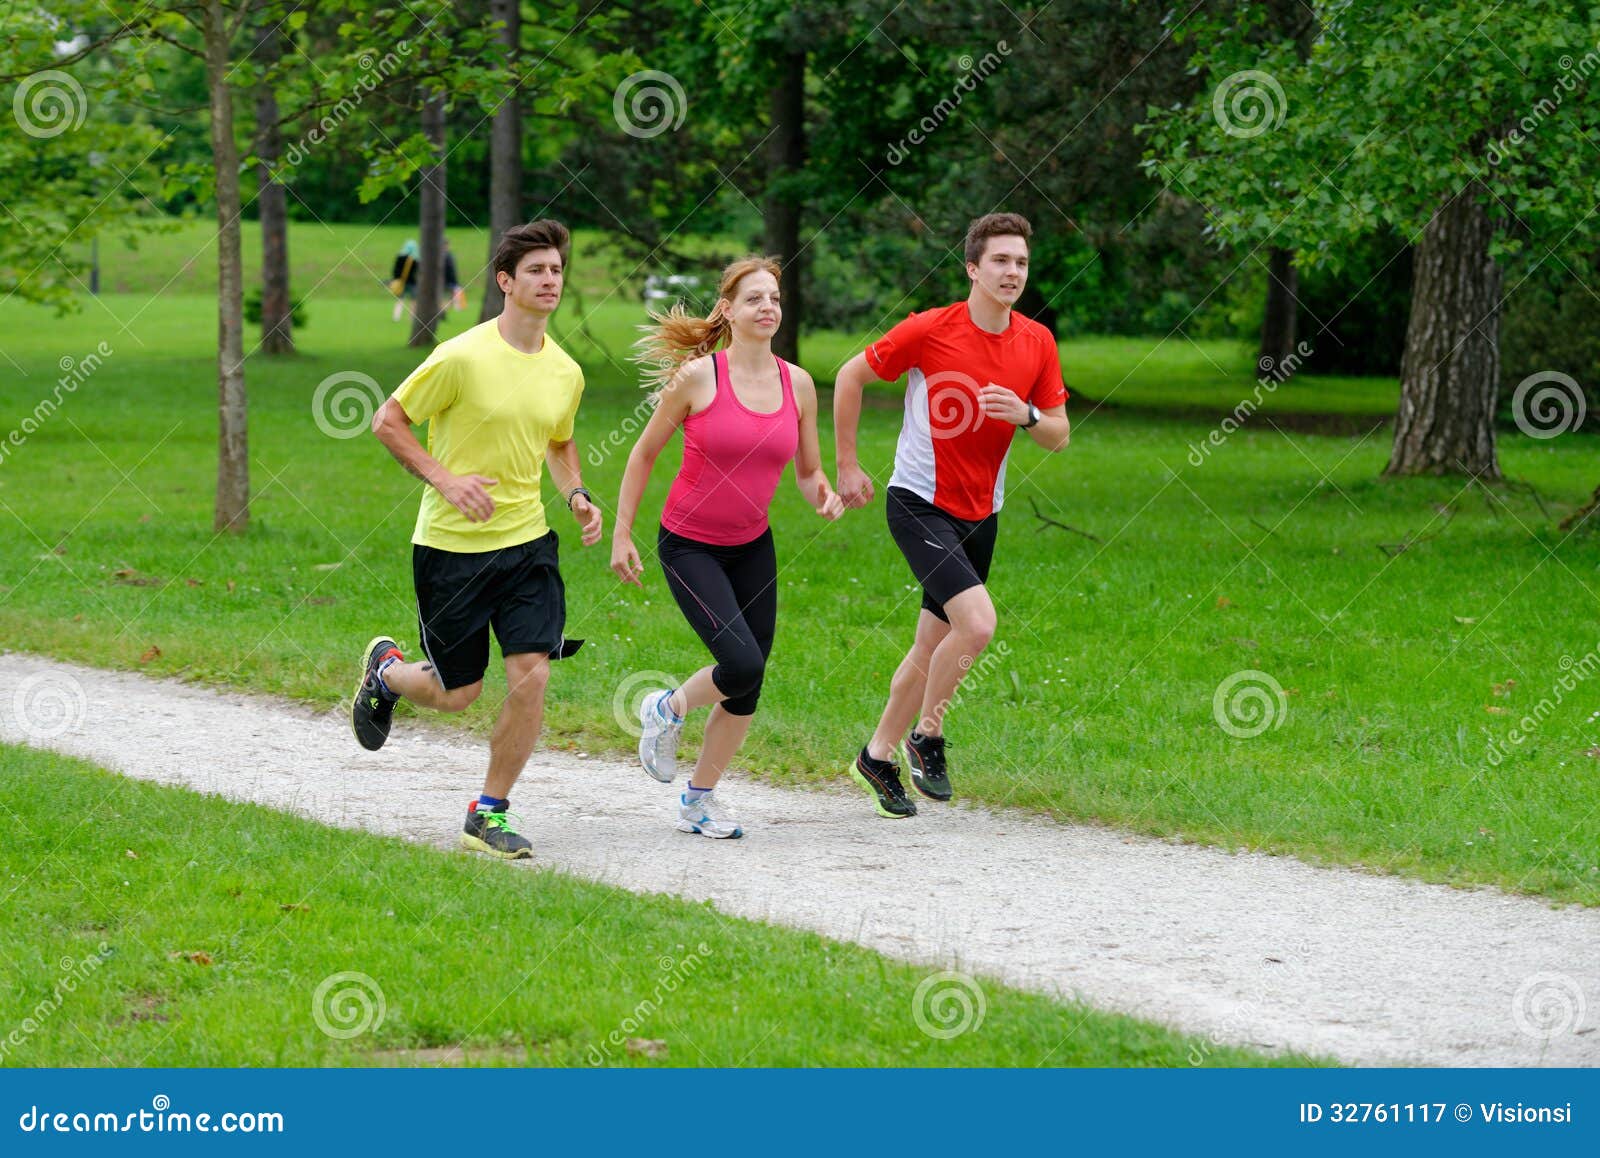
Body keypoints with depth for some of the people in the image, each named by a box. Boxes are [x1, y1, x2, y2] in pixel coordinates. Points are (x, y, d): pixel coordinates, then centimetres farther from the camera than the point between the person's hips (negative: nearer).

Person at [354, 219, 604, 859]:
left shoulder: (565, 373, 3)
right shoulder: (463, 357, -15)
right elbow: (387, 421, -7)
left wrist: (576, 495, 4)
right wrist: (444, 479, -17)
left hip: (526, 541, 4)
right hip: (450, 543, -4)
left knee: (531, 676, -10)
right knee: (457, 693, 5)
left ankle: (489, 816, 5)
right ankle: (385, 669, 41)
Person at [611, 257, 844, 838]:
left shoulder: (798, 384, 0)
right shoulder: (697, 377, -13)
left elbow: (808, 470, 11)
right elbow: (644, 453, -3)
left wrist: (824, 496, -13)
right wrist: (621, 535, -3)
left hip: (753, 546, 5)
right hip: (689, 545, -5)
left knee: (748, 688, 4)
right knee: (741, 663, -21)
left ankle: (698, 801, 21)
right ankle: (667, 709, 11)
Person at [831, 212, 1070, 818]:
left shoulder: (1037, 343, 0)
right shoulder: (929, 330, -14)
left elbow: (1060, 434, 5)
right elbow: (850, 376, -2)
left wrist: (1026, 415, -18)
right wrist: (846, 466, 1)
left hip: (980, 513, 6)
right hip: (919, 502, -6)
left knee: (934, 646, 11)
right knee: (977, 622, -21)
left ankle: (879, 755, 26)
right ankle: (929, 736, 0)